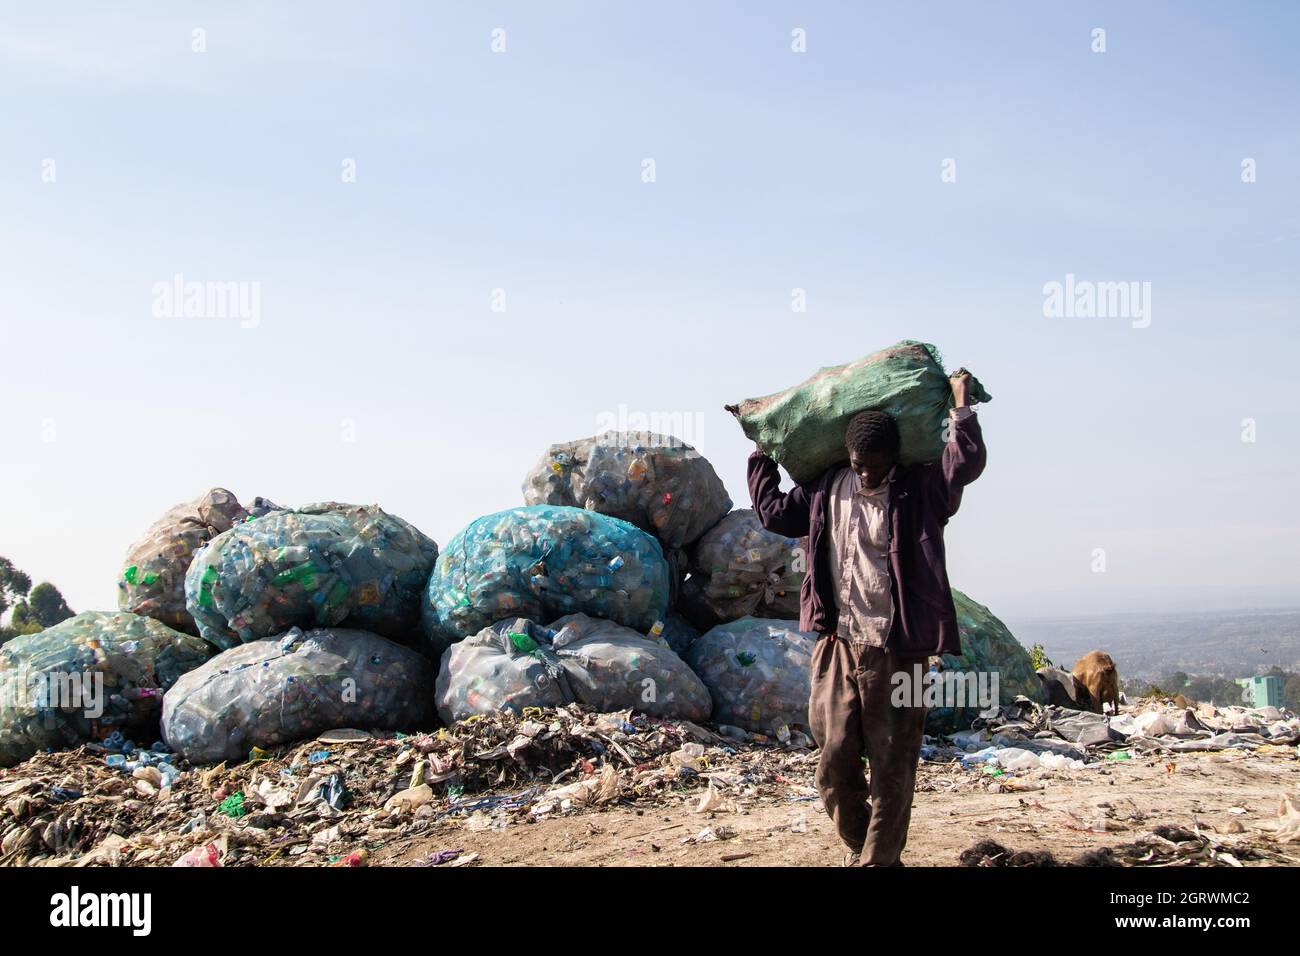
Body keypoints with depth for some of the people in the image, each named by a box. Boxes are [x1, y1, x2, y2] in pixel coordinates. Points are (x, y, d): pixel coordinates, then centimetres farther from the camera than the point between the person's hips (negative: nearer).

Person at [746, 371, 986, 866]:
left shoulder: (920, 490, 1)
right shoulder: (826, 490, 11)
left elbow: (967, 462, -15)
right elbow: (774, 509, 24)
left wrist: (960, 404, -9)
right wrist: (761, 453, 27)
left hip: (895, 649, -3)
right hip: (837, 645, 3)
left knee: (891, 766, 2)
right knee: (835, 760, 3)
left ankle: (878, 859, 13)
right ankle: (858, 846, 25)